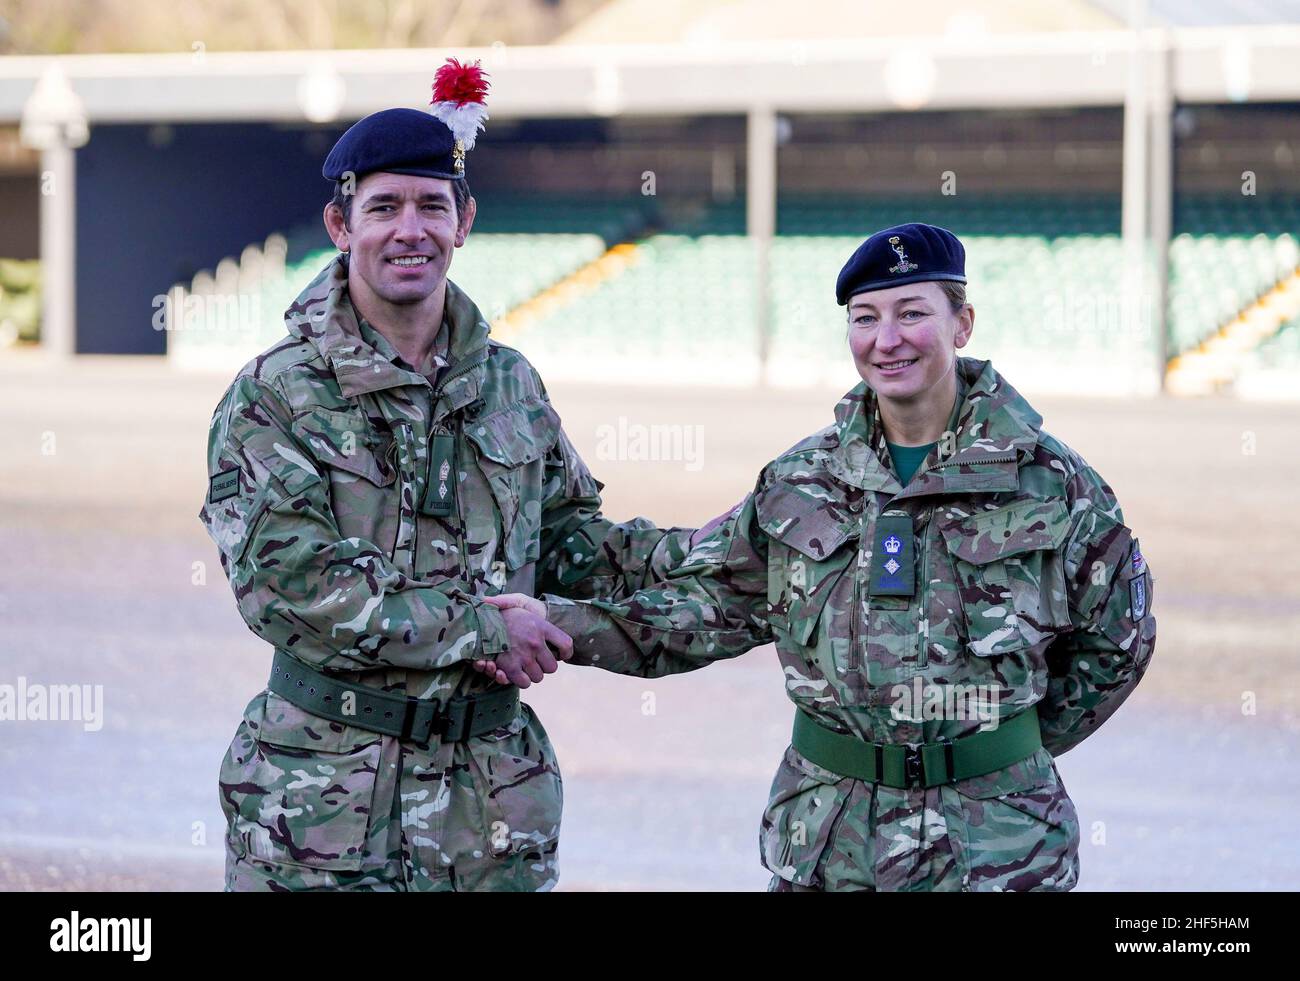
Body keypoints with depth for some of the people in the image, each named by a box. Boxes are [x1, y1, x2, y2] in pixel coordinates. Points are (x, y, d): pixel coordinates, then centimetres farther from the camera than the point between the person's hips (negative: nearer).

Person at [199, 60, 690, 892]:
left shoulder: (511, 385, 11)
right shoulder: (275, 394, -6)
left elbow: (570, 546, 20)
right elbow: (286, 583, -16)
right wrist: (481, 631, -15)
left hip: (488, 790, 4)